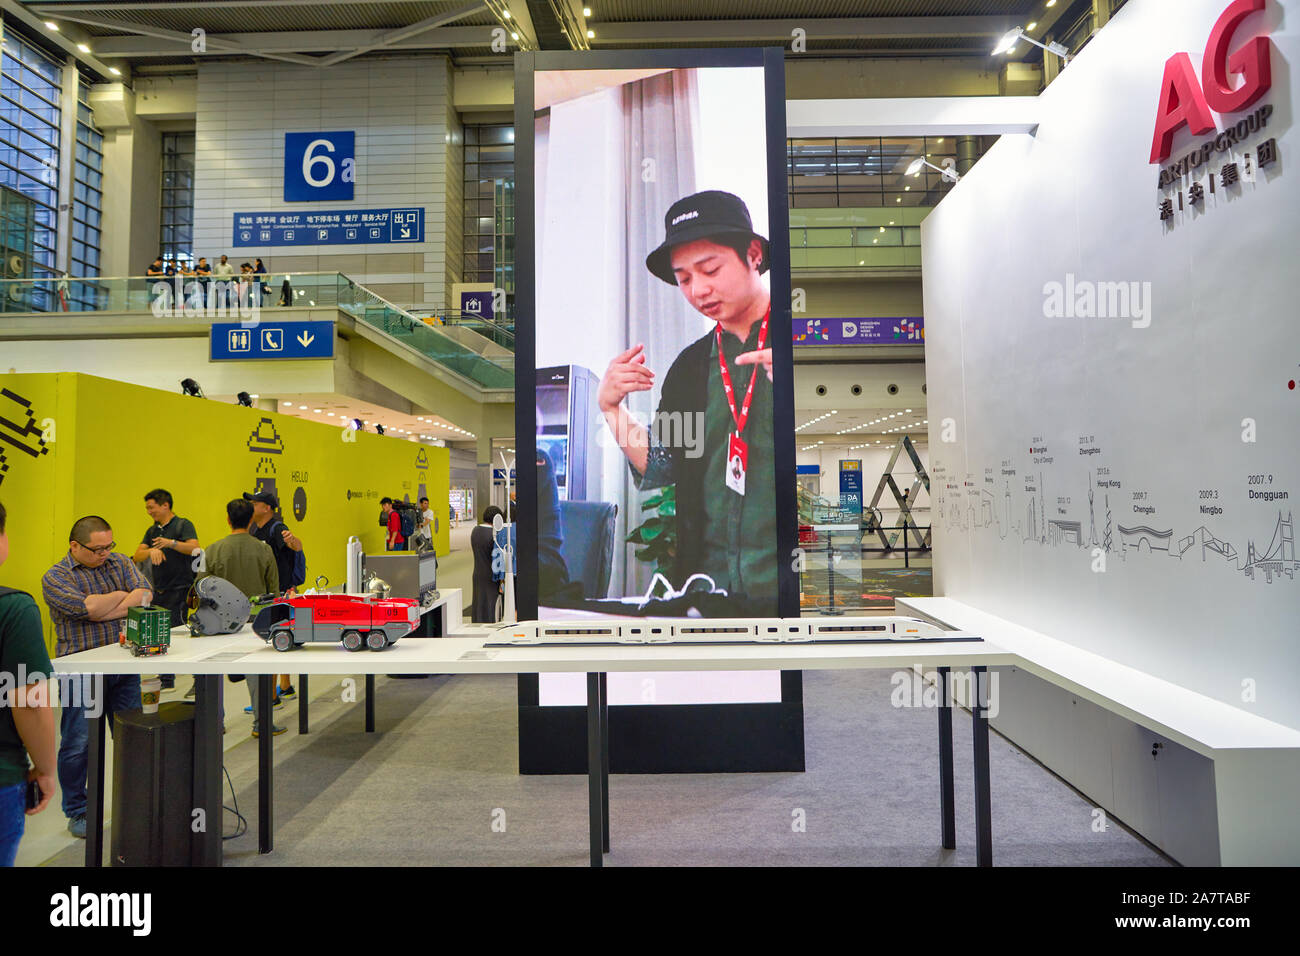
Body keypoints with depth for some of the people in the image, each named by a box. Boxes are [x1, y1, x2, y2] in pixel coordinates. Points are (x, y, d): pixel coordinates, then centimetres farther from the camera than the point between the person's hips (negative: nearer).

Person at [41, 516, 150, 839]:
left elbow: (145, 595, -7)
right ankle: (77, 812, 22)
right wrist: (123, 595, -5)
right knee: (78, 743, 4)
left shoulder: (120, 562, 7)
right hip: (82, 670, -3)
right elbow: (88, 607, -20)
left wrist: (106, 610, -16)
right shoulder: (55, 577, -4)